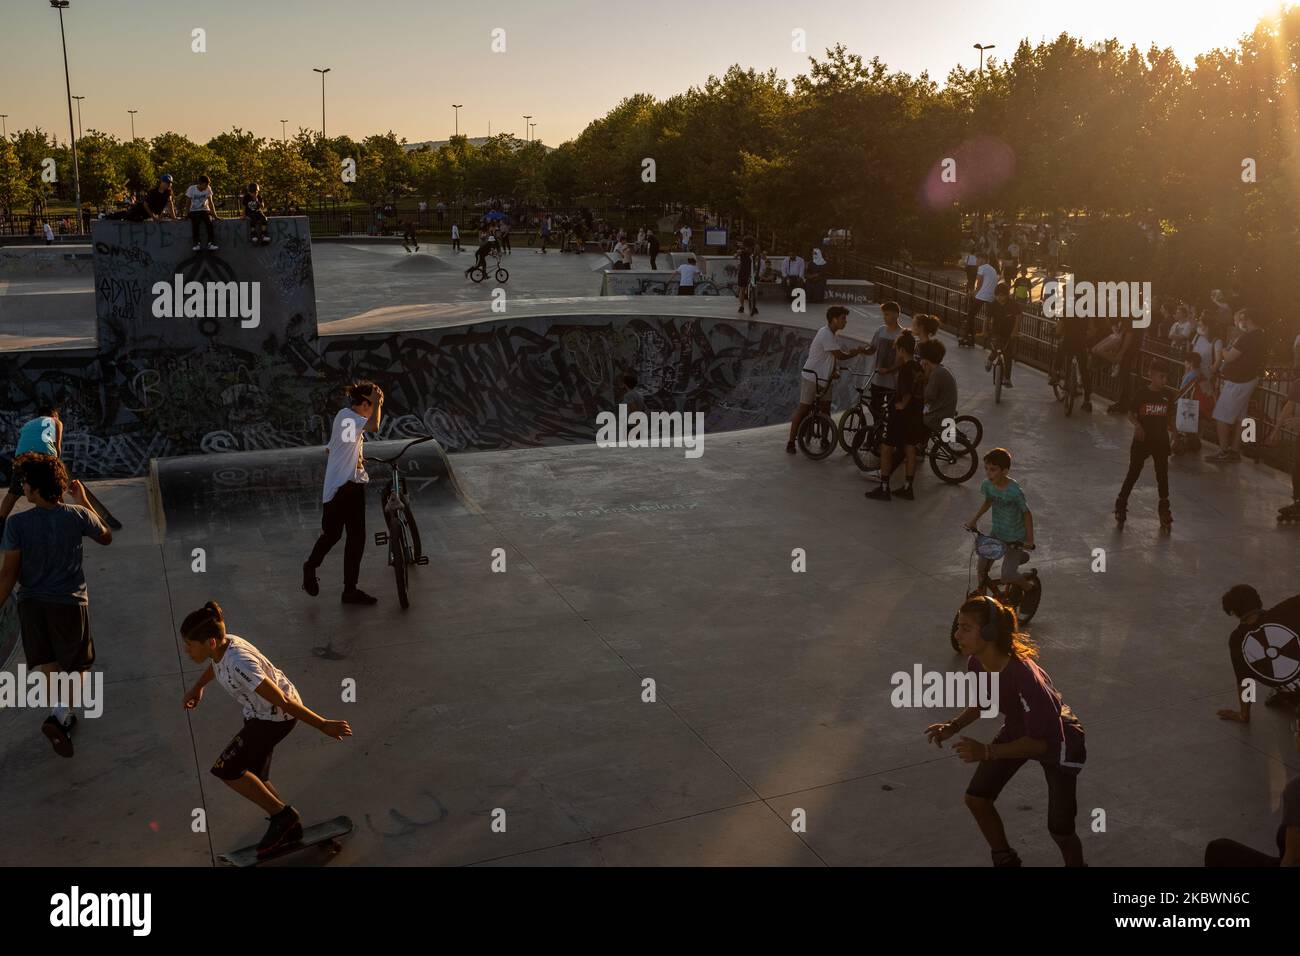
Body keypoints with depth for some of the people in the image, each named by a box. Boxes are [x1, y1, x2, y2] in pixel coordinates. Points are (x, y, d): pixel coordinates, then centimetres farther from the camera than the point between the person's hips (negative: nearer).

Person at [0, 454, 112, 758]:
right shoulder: (77, 516, -10)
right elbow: (106, 538, 11)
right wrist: (84, 501, 16)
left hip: (32, 604, 1)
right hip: (70, 603, 0)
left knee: (45, 664, 19)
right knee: (77, 665, 12)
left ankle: (58, 714, 10)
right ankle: (61, 714, -7)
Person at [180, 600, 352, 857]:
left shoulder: (240, 665, -35)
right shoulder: (221, 644, -10)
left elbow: (282, 701, -31)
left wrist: (323, 725, -25)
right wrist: (196, 688, 28)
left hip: (277, 717, -9)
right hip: (260, 713, 9)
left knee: (225, 770, -8)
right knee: (252, 776, 15)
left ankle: (282, 814, 6)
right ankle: (289, 829, 31)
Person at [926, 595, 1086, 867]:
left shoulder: (1023, 675, -40)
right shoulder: (975, 664, -18)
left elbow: (1045, 740, -34)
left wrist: (986, 752, -38)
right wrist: (953, 726, -12)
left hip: (1057, 740, -7)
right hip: (1016, 731, 7)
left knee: (1060, 830, -8)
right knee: (976, 798, 3)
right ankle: (1005, 860, 26)